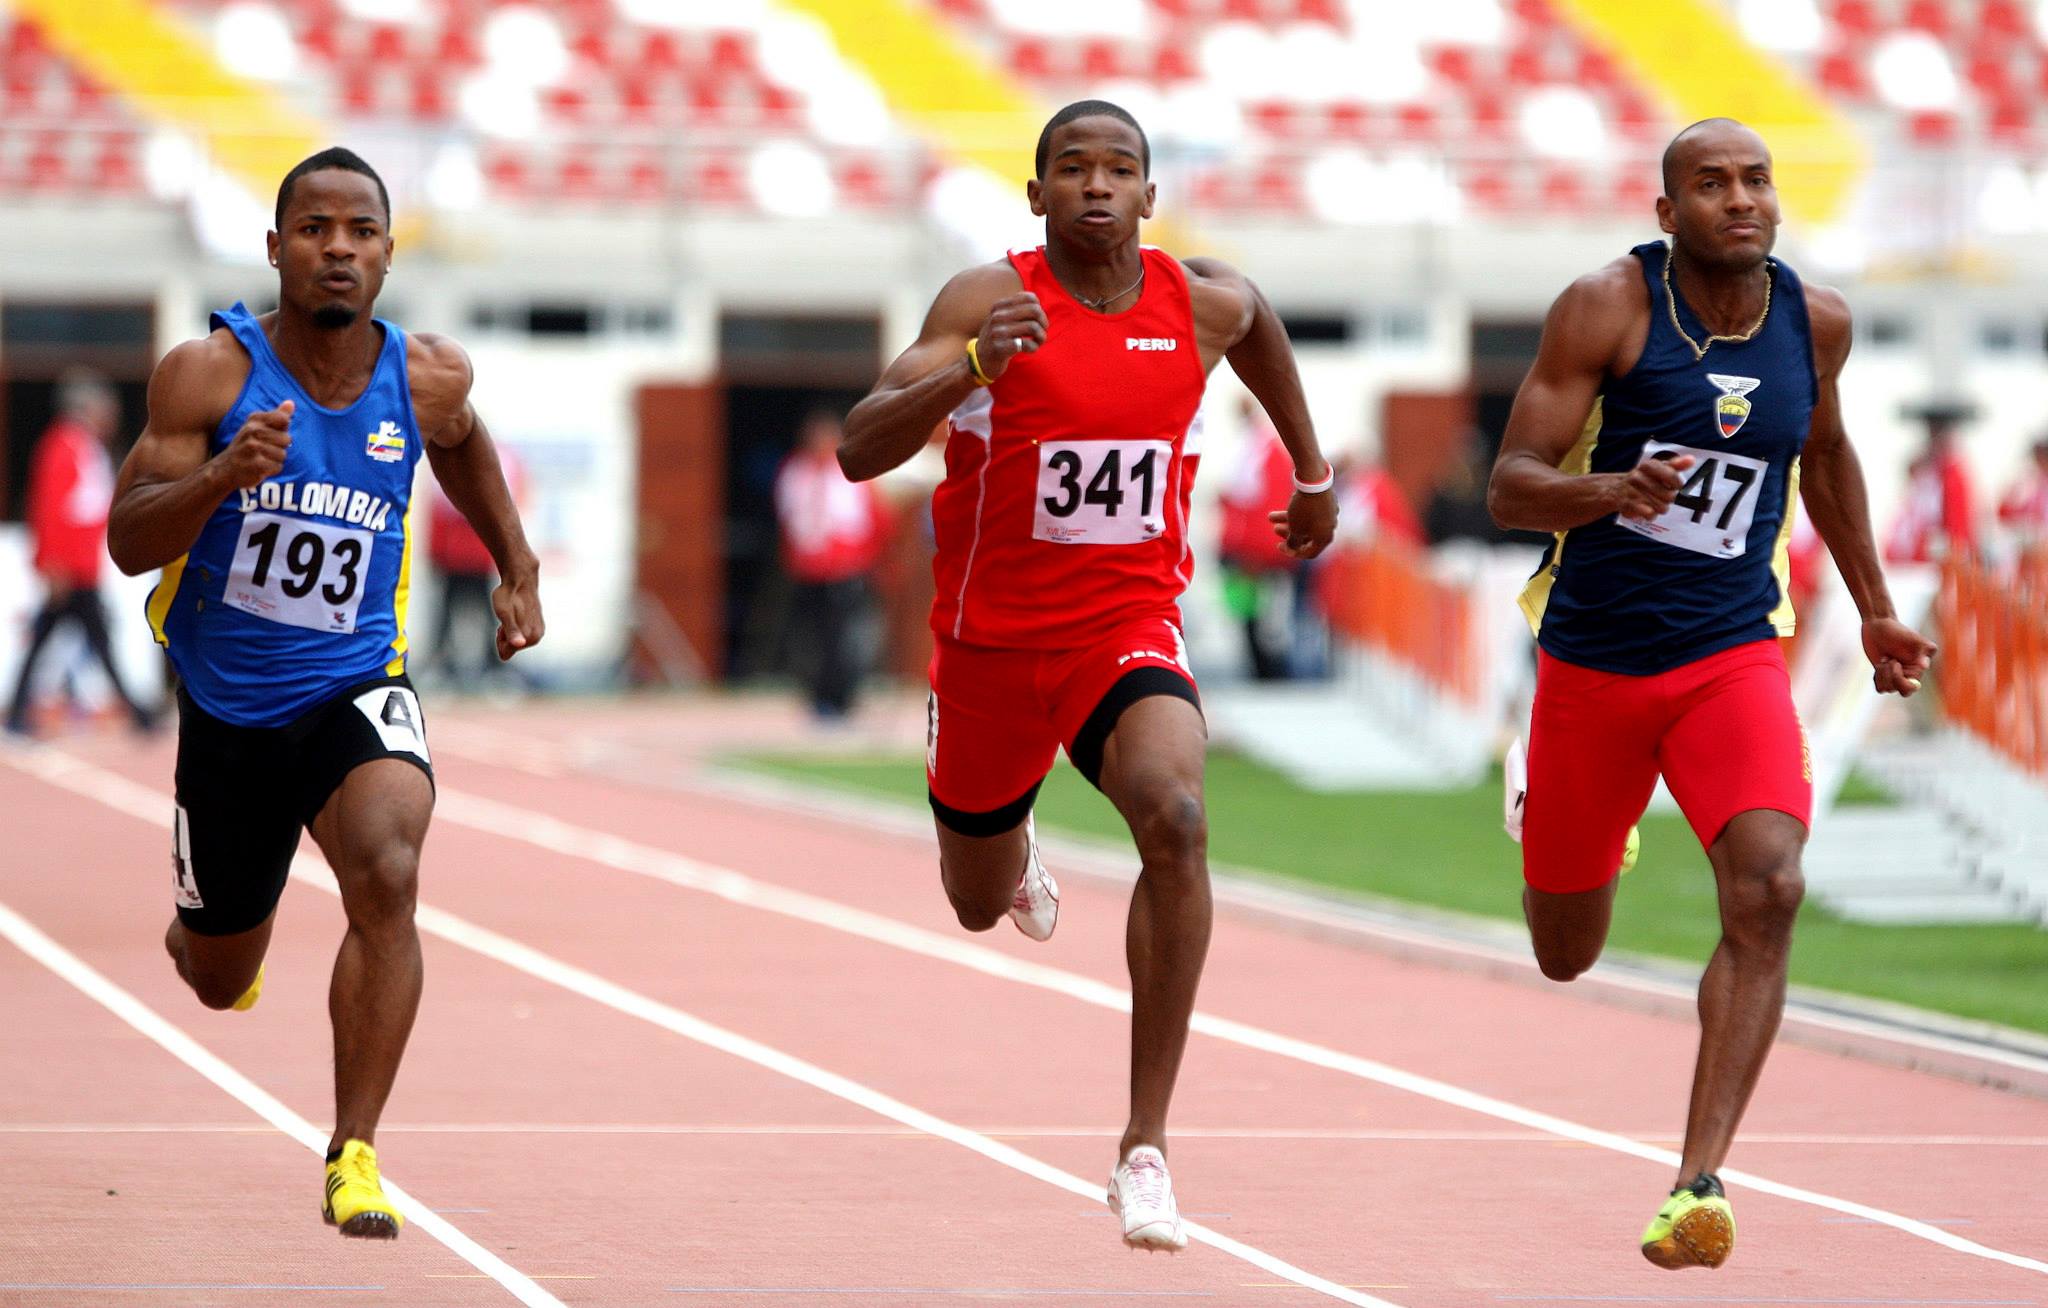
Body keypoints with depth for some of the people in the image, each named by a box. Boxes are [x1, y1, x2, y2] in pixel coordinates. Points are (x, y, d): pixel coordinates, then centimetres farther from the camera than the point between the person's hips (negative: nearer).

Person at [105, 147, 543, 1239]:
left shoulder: (427, 379, -6)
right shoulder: (209, 372, -14)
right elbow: (127, 543, -16)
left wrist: (517, 567, 15)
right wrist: (224, 474, -32)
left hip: (355, 689, 0)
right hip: (225, 708, 0)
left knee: (386, 875, -31)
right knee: (221, 984, 16)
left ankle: (355, 1153, -22)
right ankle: (198, 926, 57)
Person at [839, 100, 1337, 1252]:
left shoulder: (1206, 302, -4)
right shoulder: (989, 300, -14)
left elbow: (1260, 329, 22)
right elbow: (861, 452, -24)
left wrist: (1314, 472, 29)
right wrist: (972, 367, -39)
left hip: (1130, 628, 0)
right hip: (991, 637, 0)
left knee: (1176, 819, -31)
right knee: (981, 905, 19)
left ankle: (1146, 1147, -25)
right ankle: (1018, 859, 63)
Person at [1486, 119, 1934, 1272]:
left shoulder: (1816, 320, 0)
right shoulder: (1608, 309, -12)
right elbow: (1509, 486, -14)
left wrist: (1876, 610, 25)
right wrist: (1610, 491, -34)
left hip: (1732, 655, 1)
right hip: (1594, 658, -1)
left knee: (1769, 887, -26)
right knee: (1565, 957, 13)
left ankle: (1701, 1180, -27)